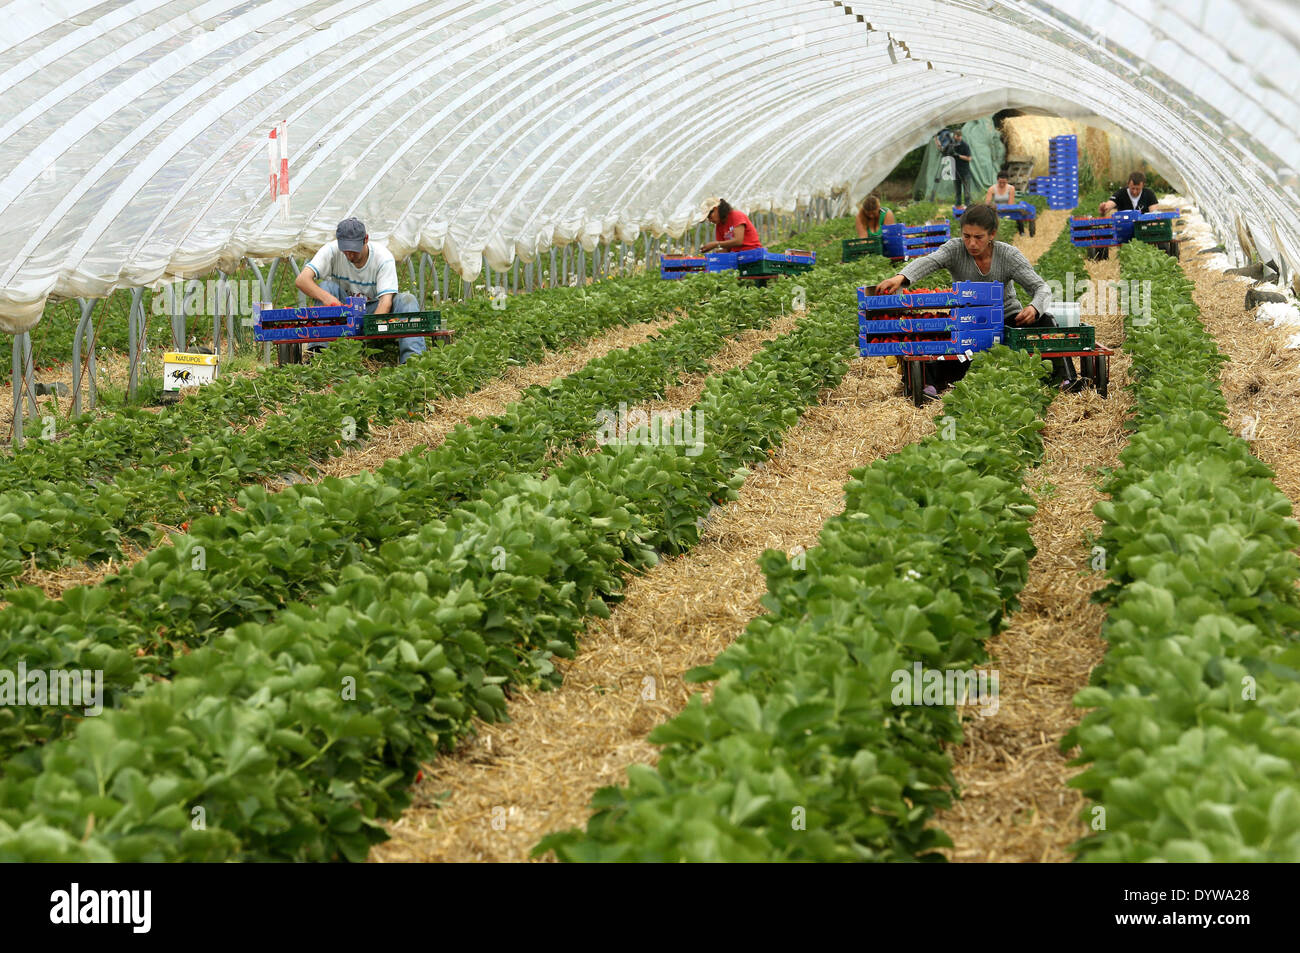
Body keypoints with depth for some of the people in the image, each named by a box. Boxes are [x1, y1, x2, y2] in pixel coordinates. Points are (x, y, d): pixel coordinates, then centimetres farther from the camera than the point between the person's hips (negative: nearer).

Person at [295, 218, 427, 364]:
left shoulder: (383, 256, -20)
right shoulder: (332, 251, -18)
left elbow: (386, 301, -28)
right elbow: (301, 280, -28)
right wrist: (326, 298, -48)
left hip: (374, 310, -1)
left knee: (407, 300, -27)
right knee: (326, 286, -27)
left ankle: (413, 356, -42)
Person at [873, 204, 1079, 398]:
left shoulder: (1009, 255, -11)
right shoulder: (955, 249, -12)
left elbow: (1041, 287, -15)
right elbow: (928, 262, -32)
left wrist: (1034, 308, -40)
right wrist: (900, 277, -54)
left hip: (1007, 317, 0)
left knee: (1045, 322, -27)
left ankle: (1064, 378, -21)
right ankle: (929, 384, -34)